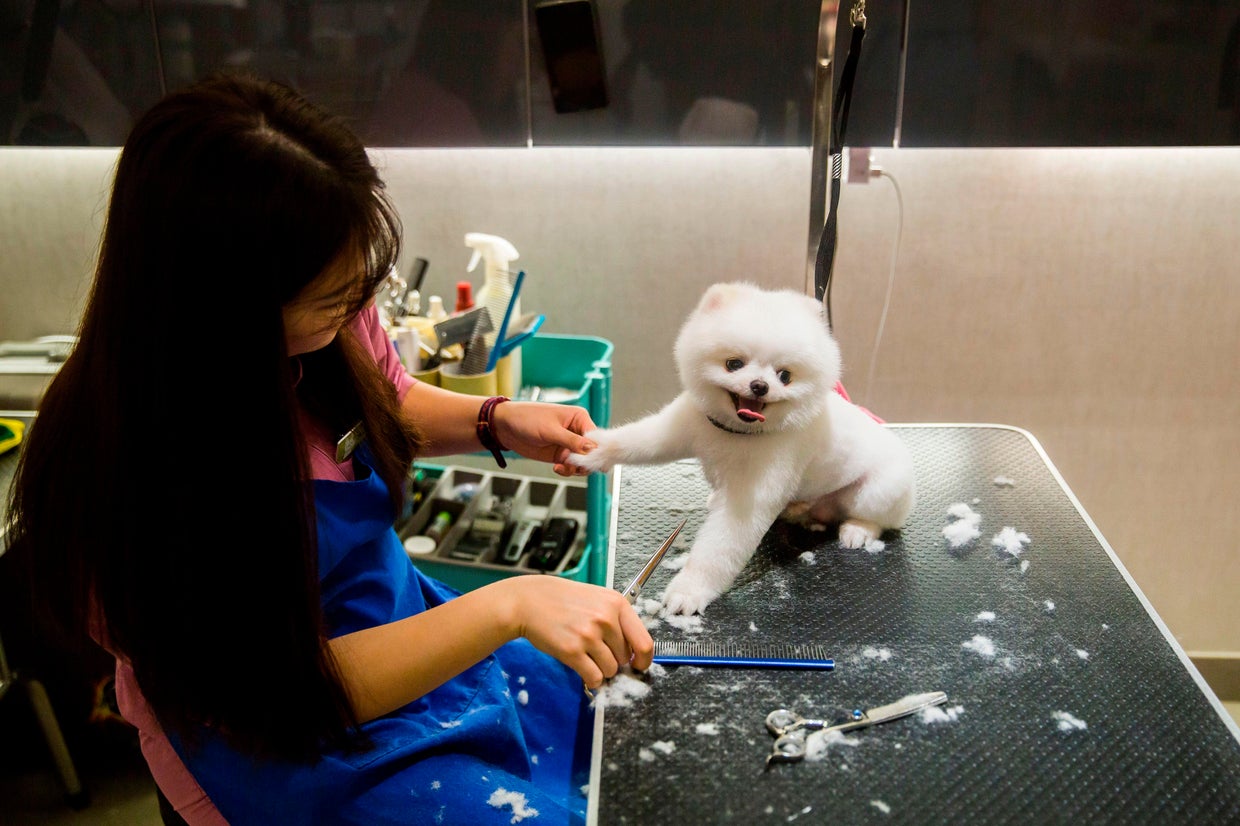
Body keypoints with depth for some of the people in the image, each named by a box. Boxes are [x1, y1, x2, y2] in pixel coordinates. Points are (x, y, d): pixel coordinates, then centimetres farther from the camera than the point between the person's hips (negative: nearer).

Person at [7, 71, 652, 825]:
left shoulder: (329, 323, -17)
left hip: (411, 620, 6)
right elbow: (284, 692, -26)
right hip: (271, 742, -5)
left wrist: (498, 422, -13)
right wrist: (510, 605, -37)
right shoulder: (127, 464, -32)